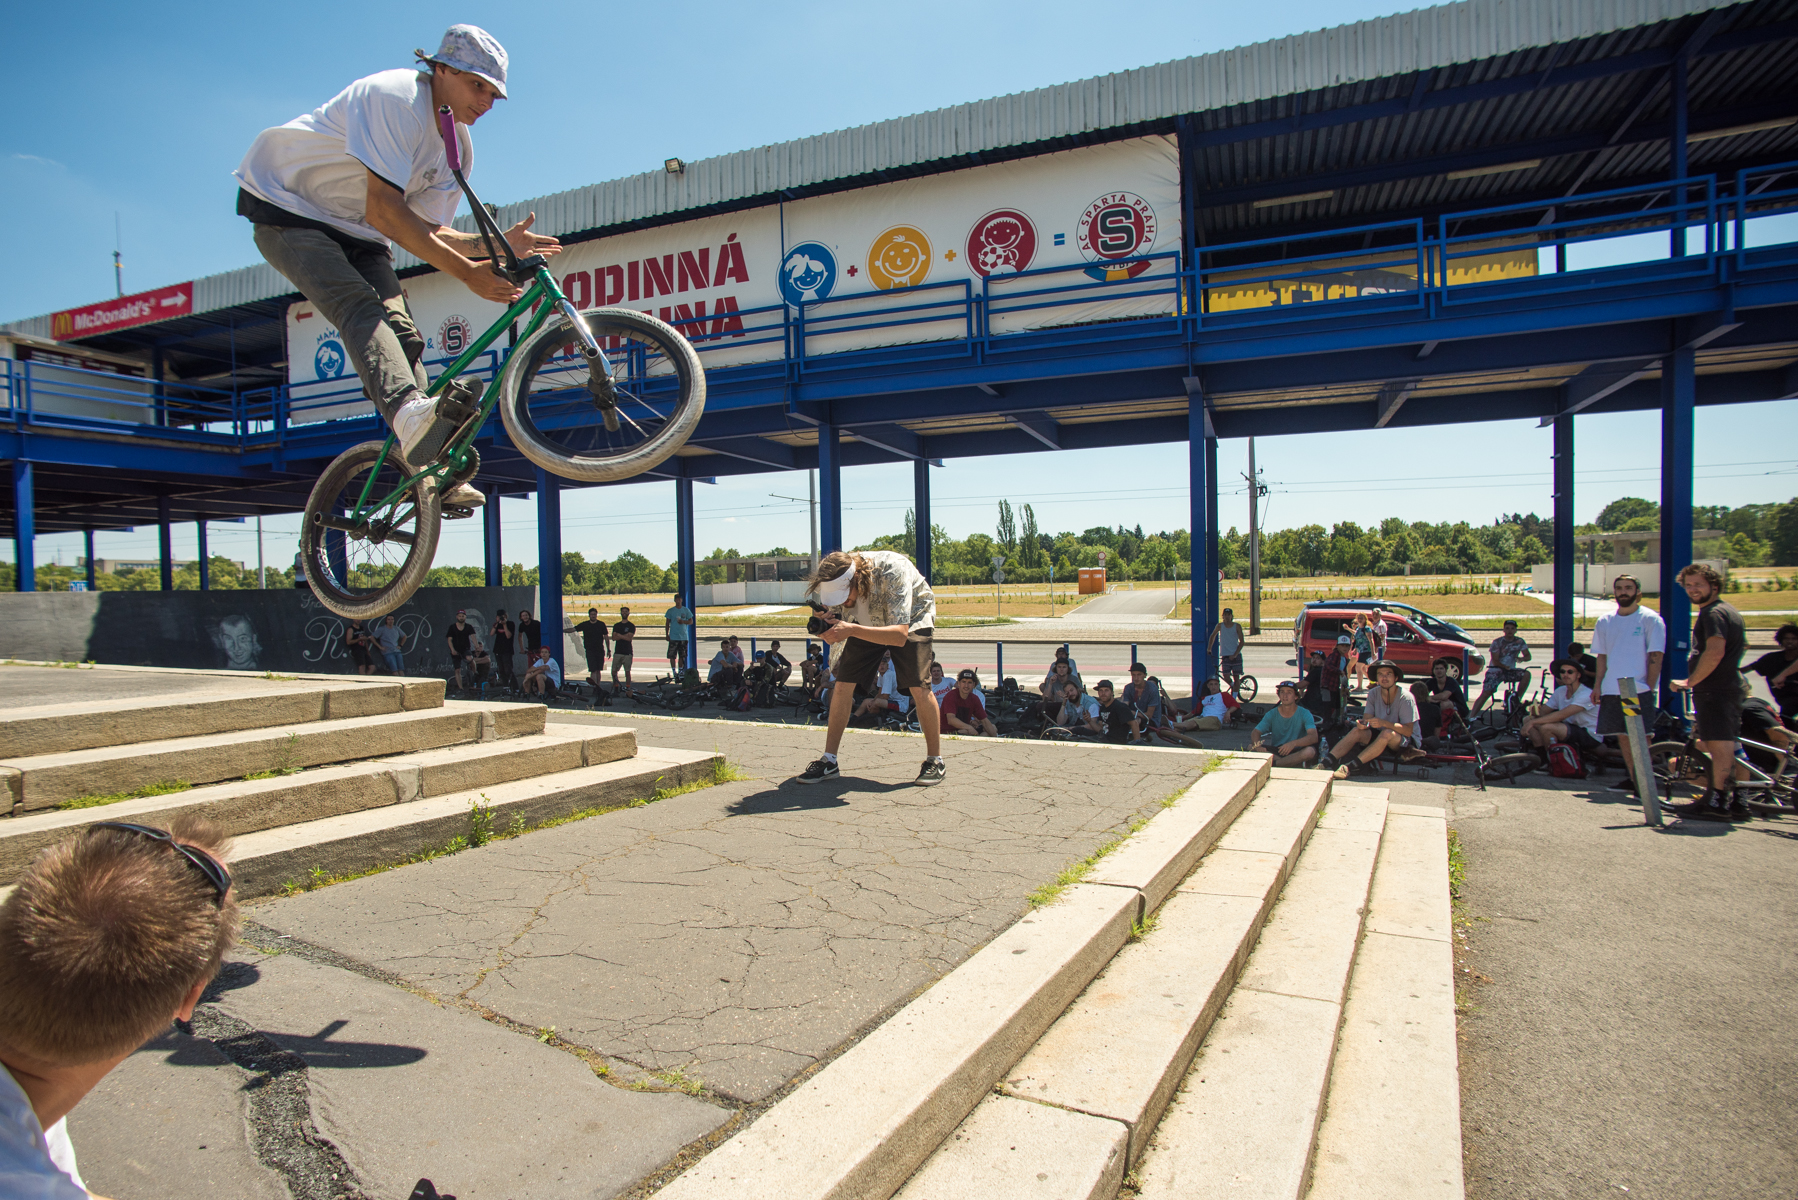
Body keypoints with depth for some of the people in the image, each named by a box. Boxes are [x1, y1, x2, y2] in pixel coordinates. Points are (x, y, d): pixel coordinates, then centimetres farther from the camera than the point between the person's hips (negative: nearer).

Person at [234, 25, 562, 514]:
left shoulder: (457, 146, 1)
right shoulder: (395, 98, -24)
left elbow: (425, 229, -3)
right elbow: (383, 210, -33)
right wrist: (466, 271, -38)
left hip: (355, 232, 7)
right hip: (287, 209, -6)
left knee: (401, 333, -12)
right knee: (361, 307, -33)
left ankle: (432, 466, -18)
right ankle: (408, 412, -55)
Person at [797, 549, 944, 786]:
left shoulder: (892, 572, -41)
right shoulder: (835, 582, -25)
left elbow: (900, 635, -45)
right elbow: (835, 631, -12)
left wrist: (851, 630, -54)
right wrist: (825, 626, -37)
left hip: (910, 620, -4)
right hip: (866, 623, 4)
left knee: (918, 687, -17)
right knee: (842, 682, -7)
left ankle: (935, 761, 0)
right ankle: (829, 761, 4)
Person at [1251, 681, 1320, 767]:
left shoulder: (1304, 714, -4)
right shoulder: (1271, 714, 3)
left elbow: (1314, 737, -20)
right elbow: (1255, 732, -6)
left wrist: (1294, 743, -39)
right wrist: (1256, 745, -31)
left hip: (1296, 752, -2)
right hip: (1276, 752, 2)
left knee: (1310, 751, -35)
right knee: (1251, 747, -25)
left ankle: (1273, 764, -32)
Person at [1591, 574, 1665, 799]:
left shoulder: (1650, 619, -1)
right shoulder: (1604, 622, 12)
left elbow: (1656, 656, -5)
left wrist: (1649, 687, -11)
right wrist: (1597, 684, 7)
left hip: (1639, 690, -5)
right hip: (1611, 690, 5)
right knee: (1622, 736, 9)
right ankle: (1633, 779, 19)